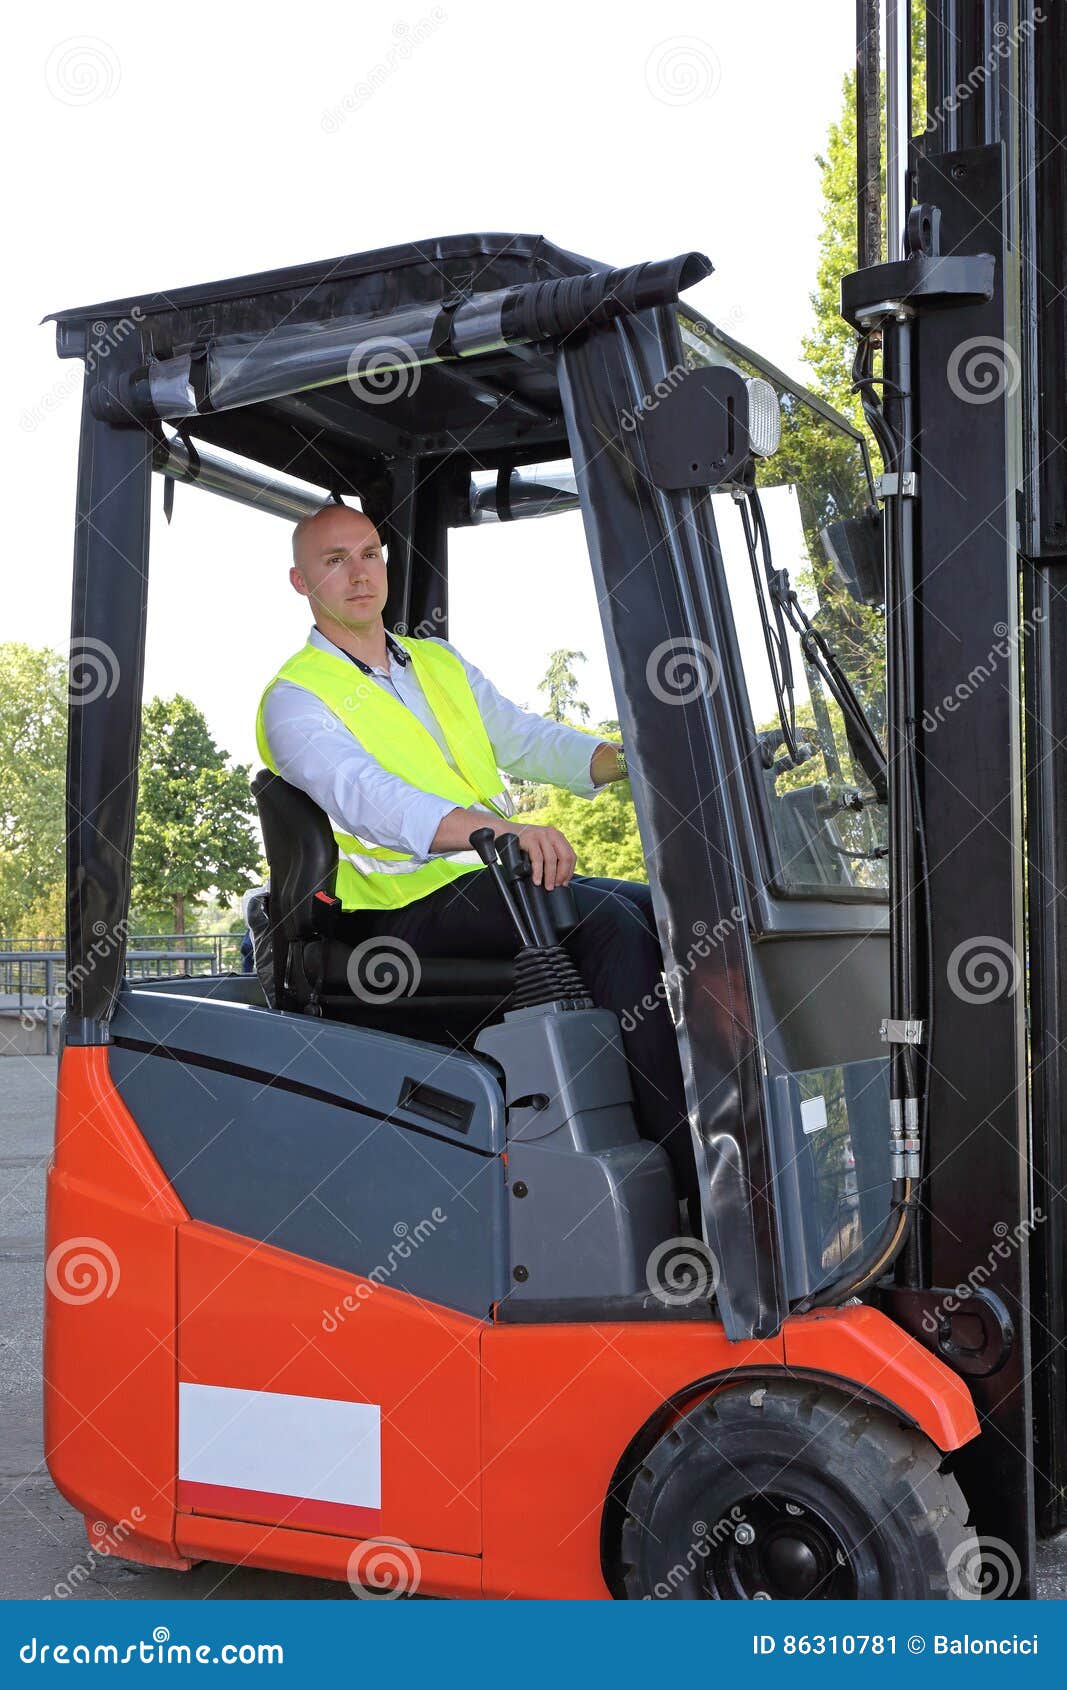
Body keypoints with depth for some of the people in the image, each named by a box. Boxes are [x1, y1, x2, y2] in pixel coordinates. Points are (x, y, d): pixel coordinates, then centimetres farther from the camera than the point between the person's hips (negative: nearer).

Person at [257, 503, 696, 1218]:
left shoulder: (441, 662, 22)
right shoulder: (294, 699, -3)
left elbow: (523, 738, 14)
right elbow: (363, 796, -22)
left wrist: (621, 759, -8)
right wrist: (492, 826, -39)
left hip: (515, 878, 7)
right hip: (411, 905, -7)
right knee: (611, 922, -28)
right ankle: (699, 1177, -30)